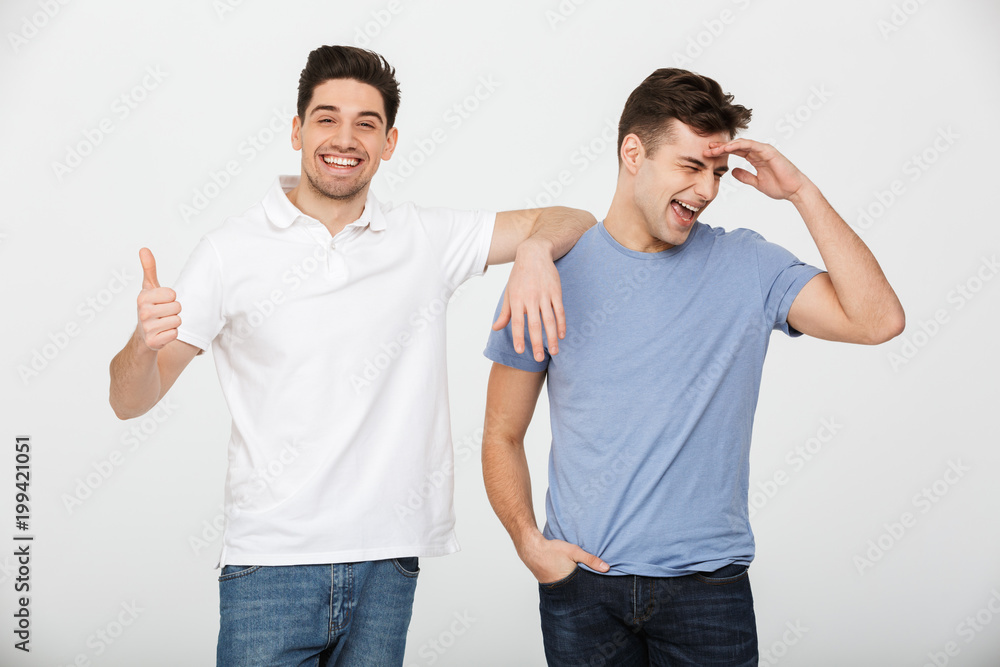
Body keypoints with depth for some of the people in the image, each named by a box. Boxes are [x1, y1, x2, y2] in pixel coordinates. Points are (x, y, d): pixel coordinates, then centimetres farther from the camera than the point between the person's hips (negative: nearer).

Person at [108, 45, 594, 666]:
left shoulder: (426, 239, 5)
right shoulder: (233, 251, -2)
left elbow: (573, 220, 10)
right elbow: (131, 401, -2)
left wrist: (535, 248, -13)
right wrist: (145, 341, -25)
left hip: (388, 565, 3)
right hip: (271, 565, -2)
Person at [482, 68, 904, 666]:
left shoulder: (747, 266, 1)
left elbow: (877, 320, -12)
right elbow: (502, 436, 5)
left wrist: (801, 191, -11)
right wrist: (528, 541, -10)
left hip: (709, 585, 0)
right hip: (581, 585, 0)